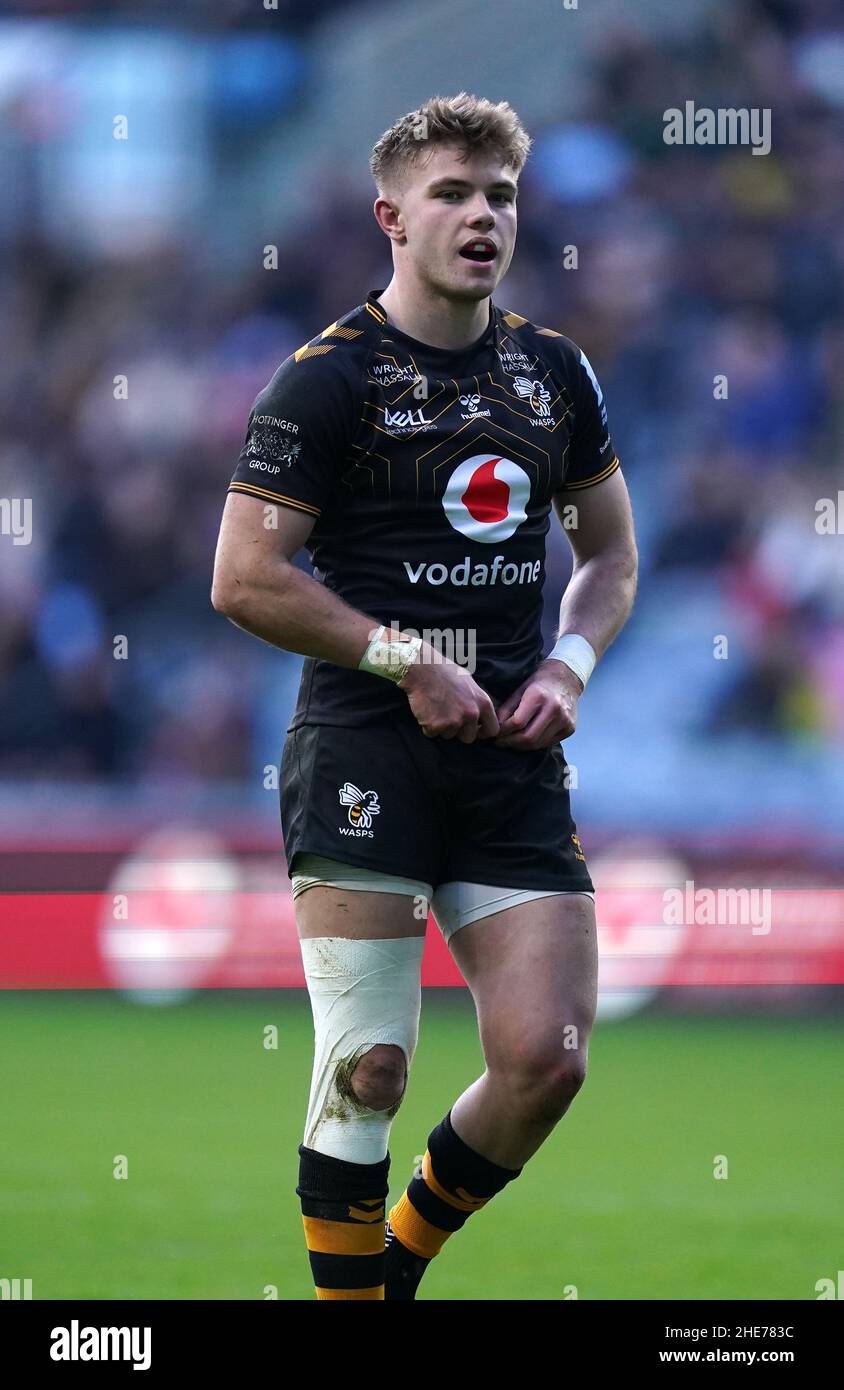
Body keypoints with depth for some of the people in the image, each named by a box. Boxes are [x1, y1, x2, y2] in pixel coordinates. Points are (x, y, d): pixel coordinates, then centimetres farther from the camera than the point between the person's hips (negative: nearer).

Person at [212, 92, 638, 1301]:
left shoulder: (555, 371, 12)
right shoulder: (330, 376, -5)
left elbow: (611, 548, 23)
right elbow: (245, 579, -8)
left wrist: (566, 666, 4)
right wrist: (410, 661, -10)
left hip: (514, 752, 5)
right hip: (365, 749, -5)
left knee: (547, 1059, -3)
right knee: (369, 1067, -8)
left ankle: (403, 1253, 20)